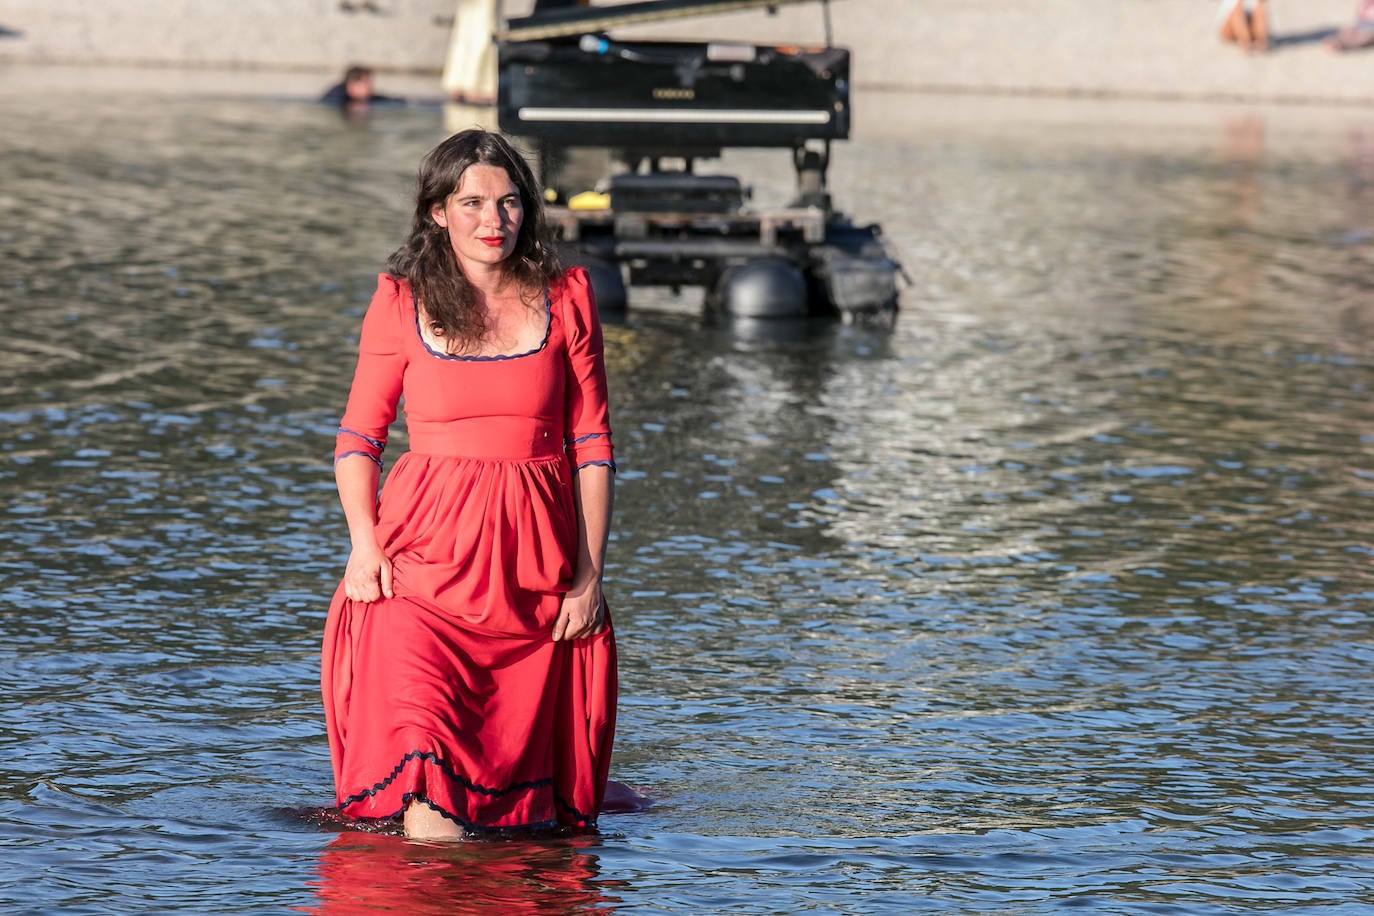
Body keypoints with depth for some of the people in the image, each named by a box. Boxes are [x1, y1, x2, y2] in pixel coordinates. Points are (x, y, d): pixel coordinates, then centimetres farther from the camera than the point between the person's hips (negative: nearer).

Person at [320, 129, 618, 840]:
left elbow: (592, 444, 8)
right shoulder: (401, 303, 3)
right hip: (429, 554, -2)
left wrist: (591, 571, 1)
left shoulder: (565, 300, 6)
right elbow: (358, 439, 8)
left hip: (536, 565, 2)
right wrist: (365, 545, -7)